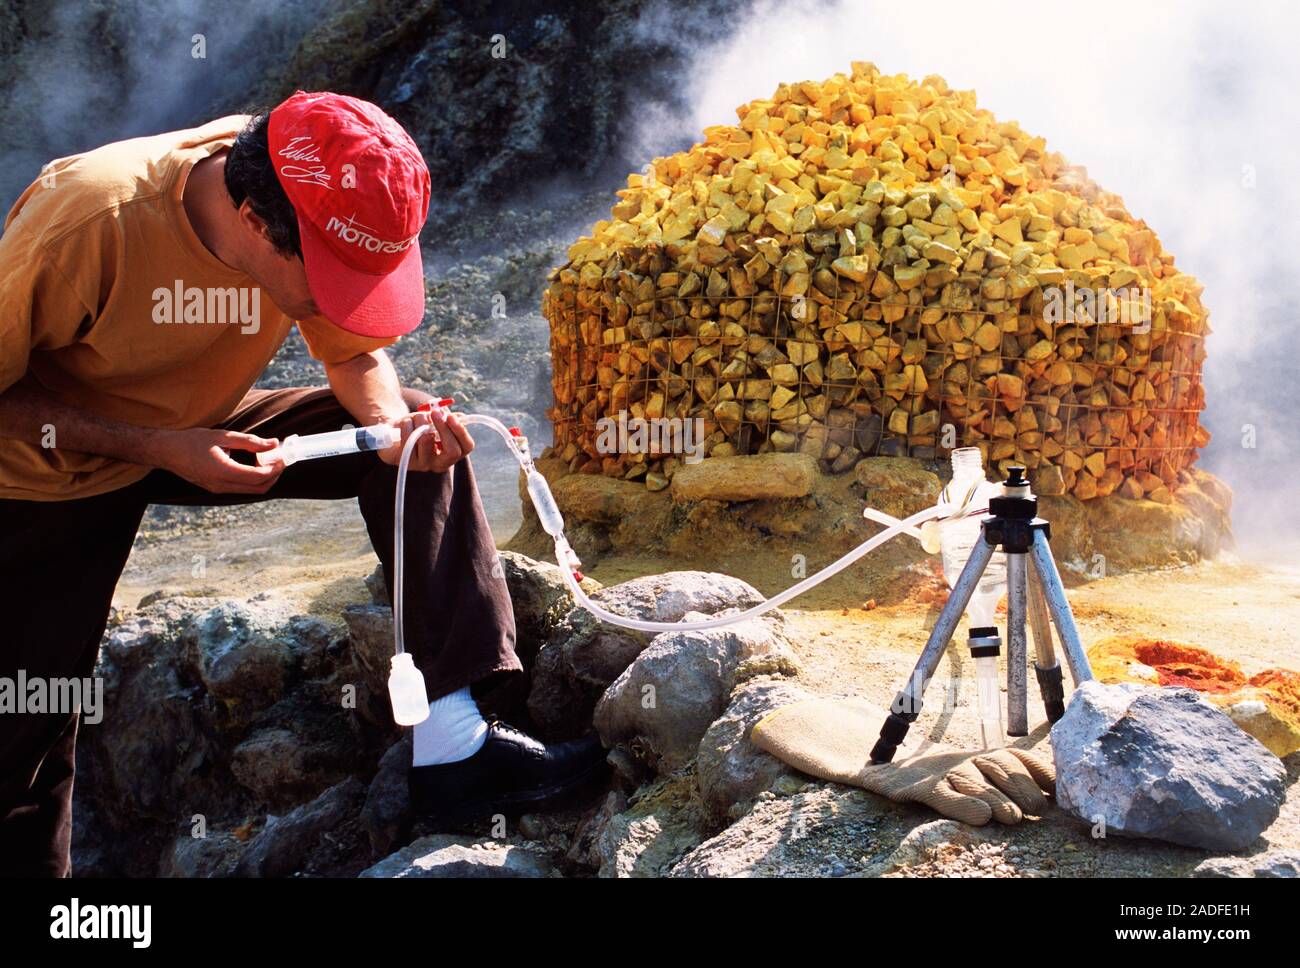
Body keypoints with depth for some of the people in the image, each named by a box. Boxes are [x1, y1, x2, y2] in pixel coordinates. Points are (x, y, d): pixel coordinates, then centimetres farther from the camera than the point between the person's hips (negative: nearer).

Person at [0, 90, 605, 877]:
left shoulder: (323, 225, -20)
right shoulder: (86, 222, -34)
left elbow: (356, 354, -4)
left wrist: (393, 423, -26)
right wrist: (155, 447, -34)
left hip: (200, 430, 4)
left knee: (415, 429, -14)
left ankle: (452, 741, -16)